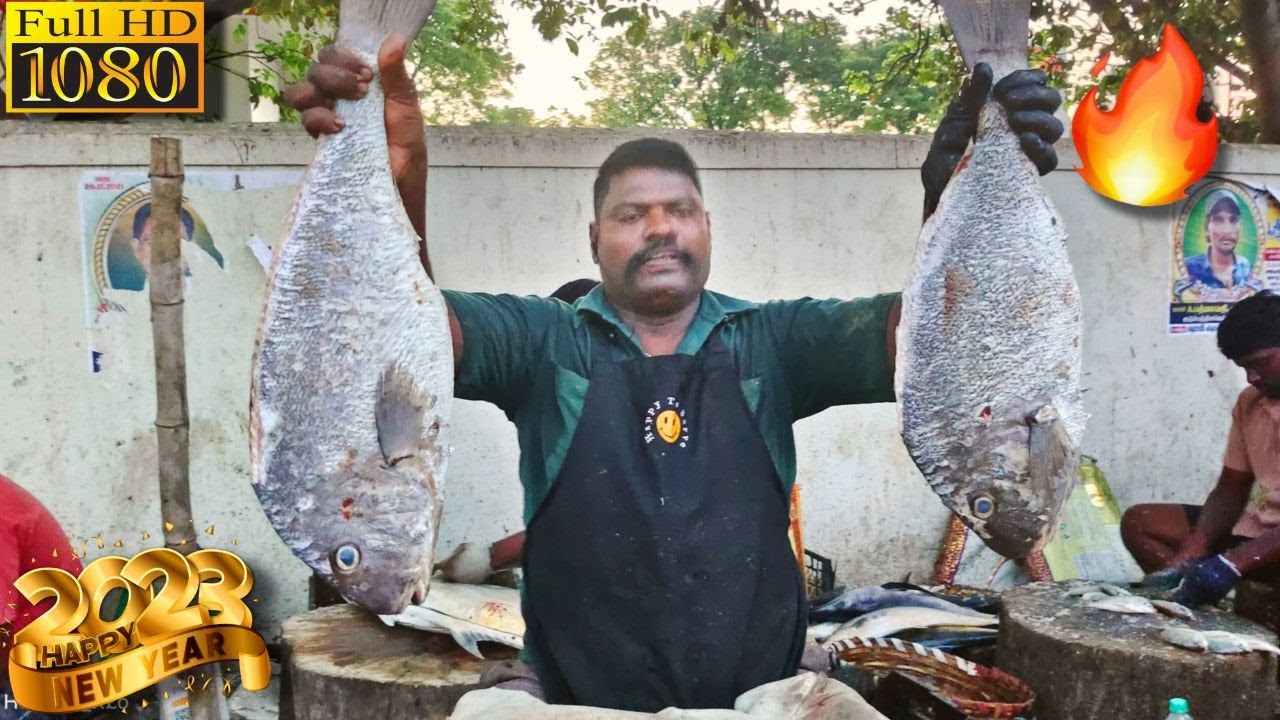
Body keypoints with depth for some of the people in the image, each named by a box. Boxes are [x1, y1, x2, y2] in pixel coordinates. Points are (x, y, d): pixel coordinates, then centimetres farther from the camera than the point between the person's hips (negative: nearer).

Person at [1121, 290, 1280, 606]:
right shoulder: (1249, 402, 10)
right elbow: (1230, 490, 10)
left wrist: (1232, 564, -31)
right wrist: (1189, 555, -7)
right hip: (1254, 529, 9)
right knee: (1138, 522, 1)